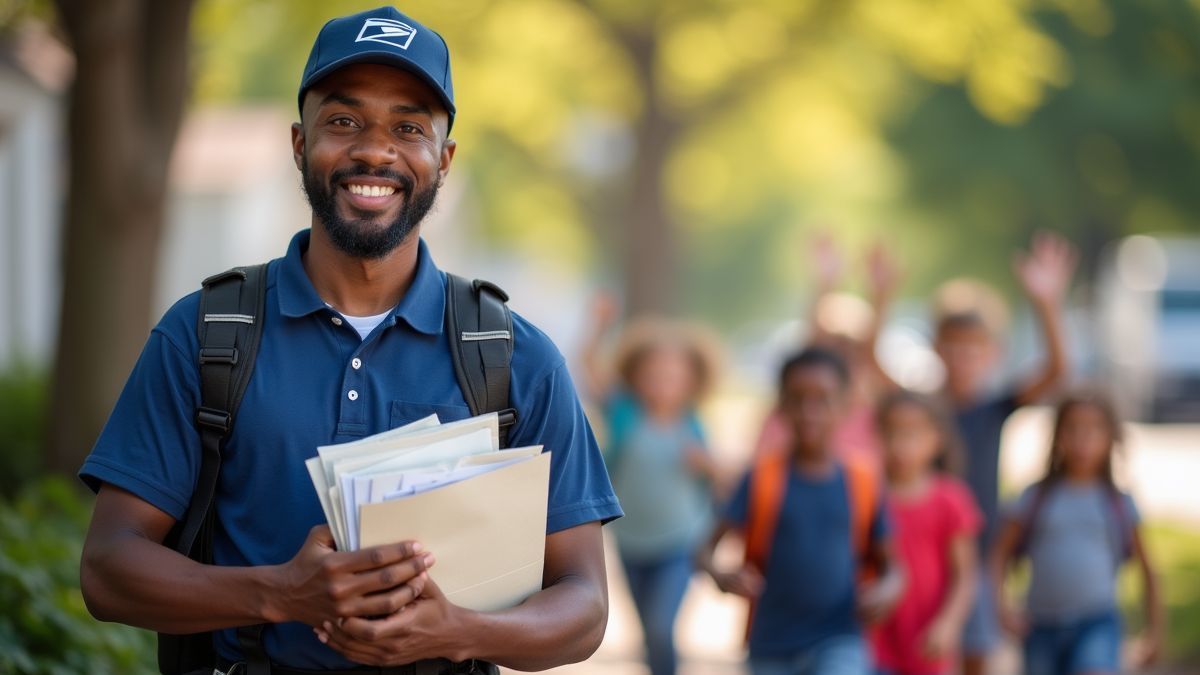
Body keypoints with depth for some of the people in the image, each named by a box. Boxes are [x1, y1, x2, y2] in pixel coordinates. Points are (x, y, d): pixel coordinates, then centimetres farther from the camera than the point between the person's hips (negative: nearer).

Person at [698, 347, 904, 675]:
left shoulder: (862, 482, 0)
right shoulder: (763, 479, -4)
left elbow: (888, 564, 9)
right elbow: (709, 551, -9)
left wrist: (887, 589, -13)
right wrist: (721, 576, -31)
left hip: (839, 641, -1)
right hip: (774, 646, 1)